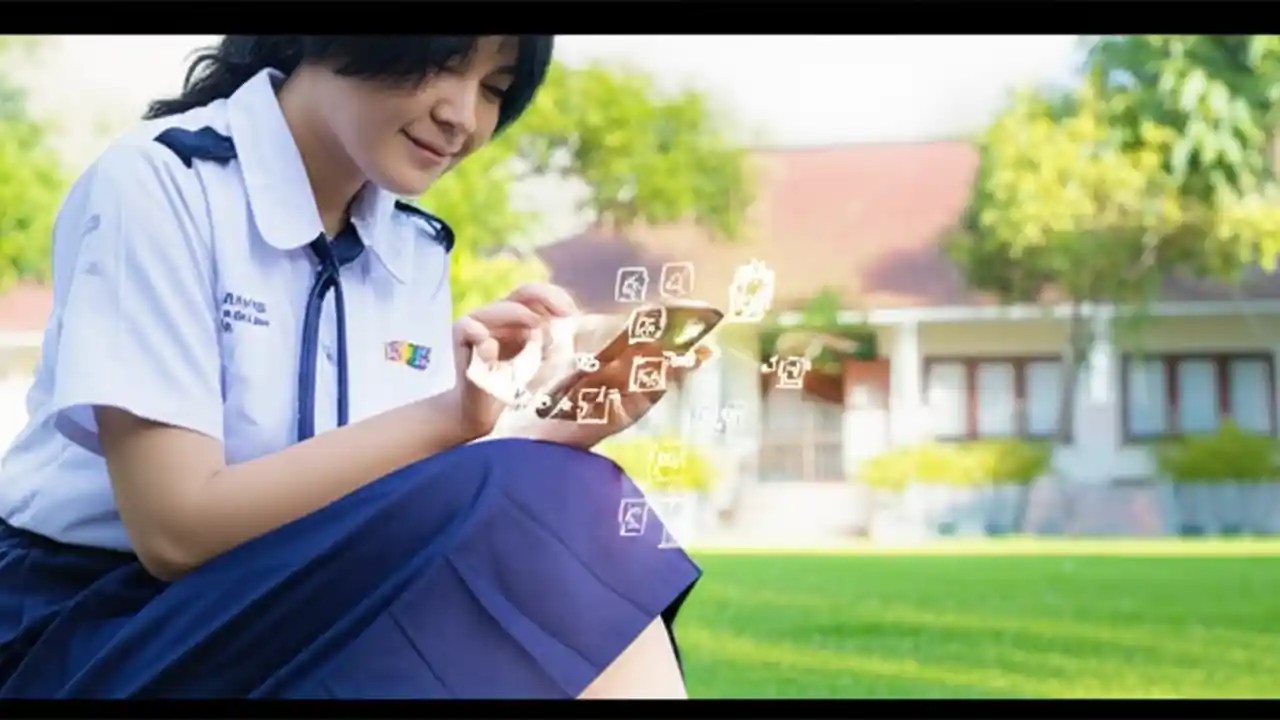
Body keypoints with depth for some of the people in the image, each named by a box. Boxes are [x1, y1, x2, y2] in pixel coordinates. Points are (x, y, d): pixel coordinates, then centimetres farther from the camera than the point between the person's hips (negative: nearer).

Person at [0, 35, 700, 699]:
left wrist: (560, 435, -18)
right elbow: (174, 529, -20)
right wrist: (446, 418, -26)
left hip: (296, 624, 6)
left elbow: (409, 511, 0)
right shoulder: (161, 182, -13)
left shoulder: (415, 253, 7)